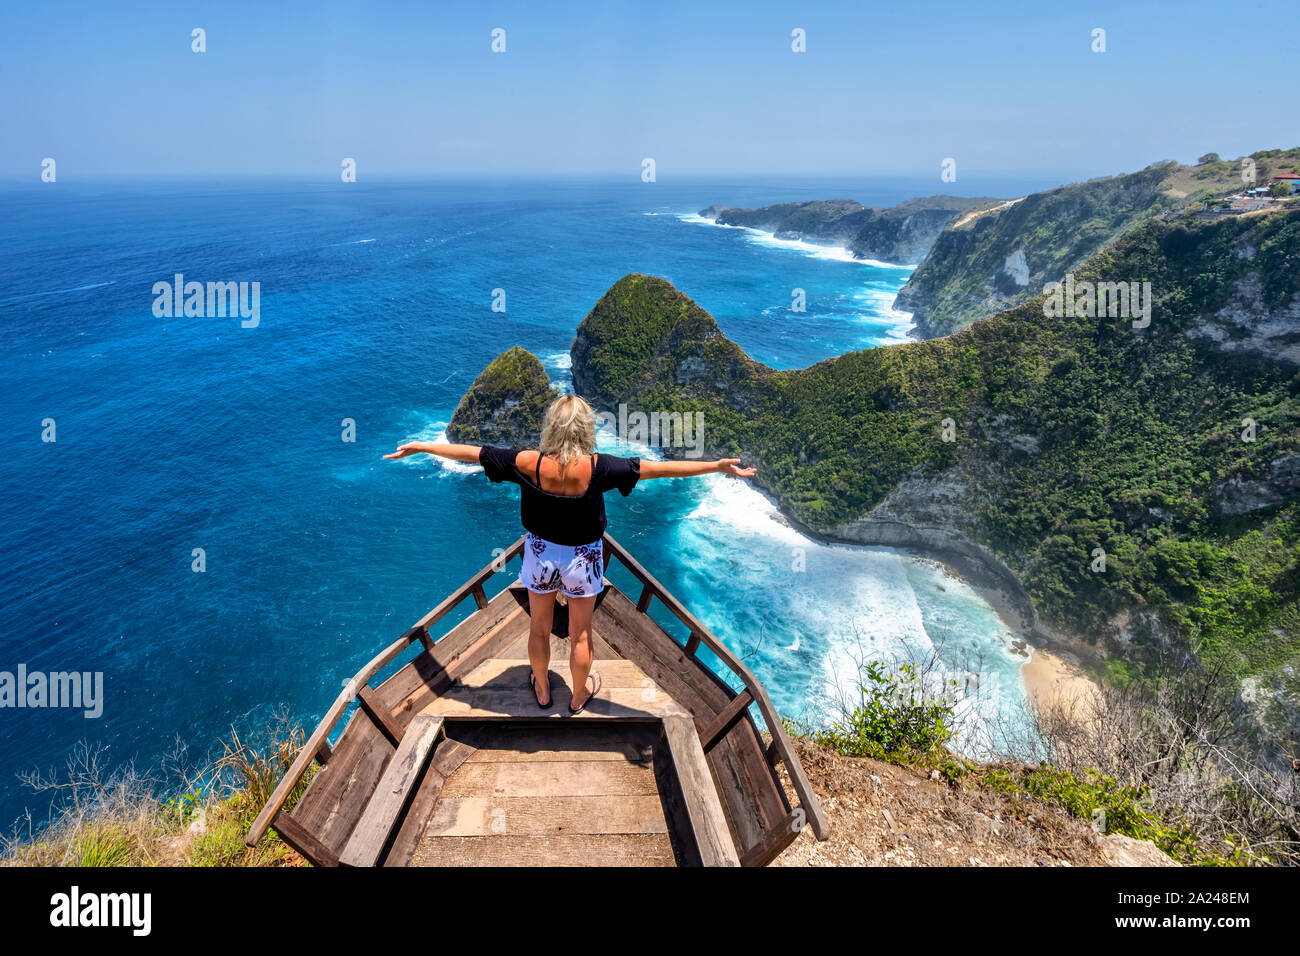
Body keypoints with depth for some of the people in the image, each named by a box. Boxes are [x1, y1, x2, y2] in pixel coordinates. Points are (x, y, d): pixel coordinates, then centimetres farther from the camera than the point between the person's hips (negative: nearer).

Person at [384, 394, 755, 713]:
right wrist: (718, 466, -21)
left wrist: (420, 447, 0)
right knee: (580, 635, 20)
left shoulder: (529, 464, -23)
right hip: (582, 560, -1)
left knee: (539, 629, 24)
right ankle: (579, 695, 41)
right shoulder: (597, 469, -27)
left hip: (541, 556, 1)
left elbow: (472, 452, -13)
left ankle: (542, 690, 46)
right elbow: (659, 468, -26)